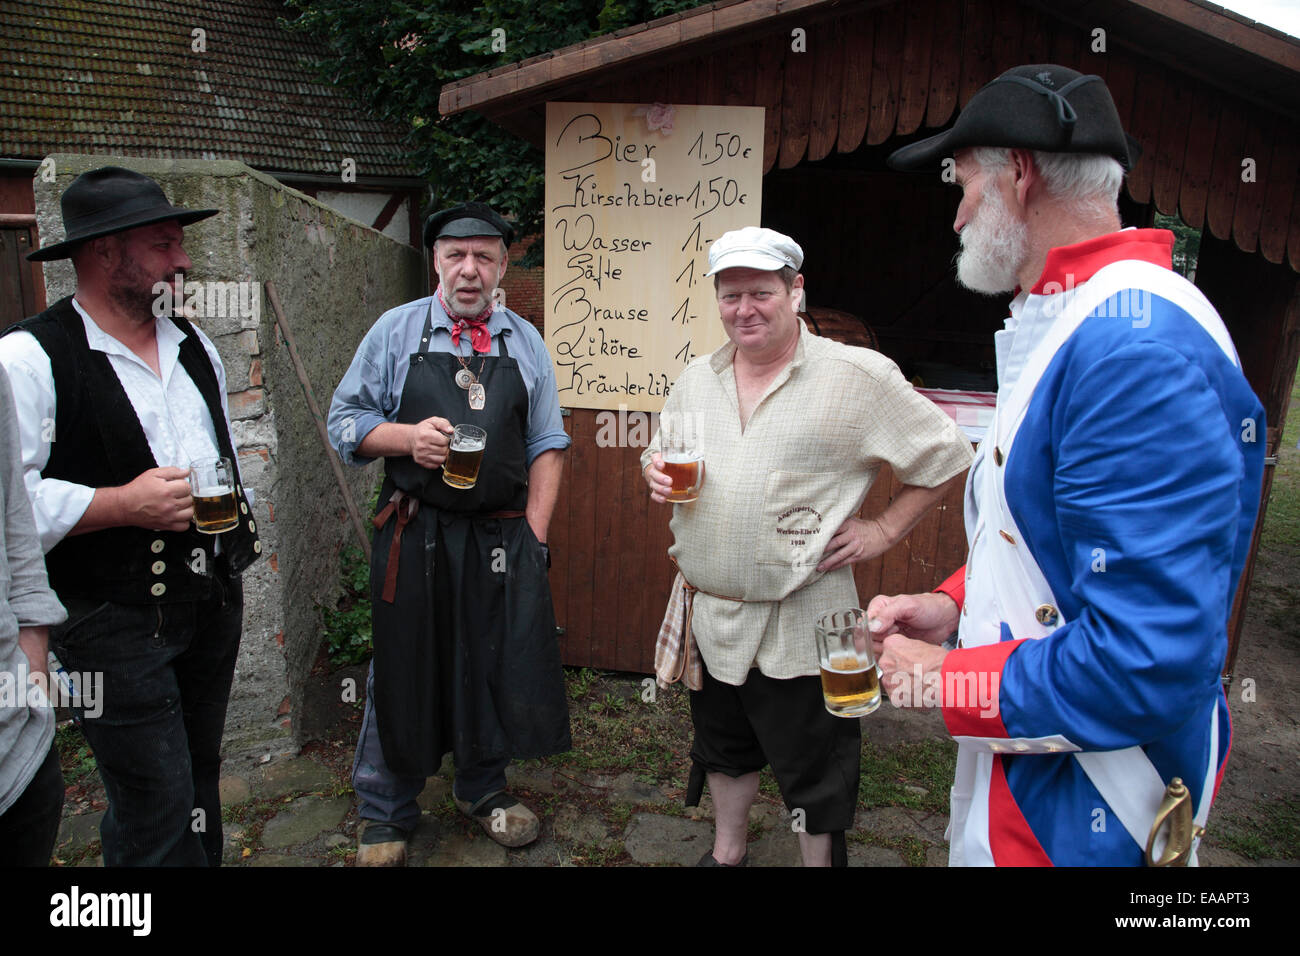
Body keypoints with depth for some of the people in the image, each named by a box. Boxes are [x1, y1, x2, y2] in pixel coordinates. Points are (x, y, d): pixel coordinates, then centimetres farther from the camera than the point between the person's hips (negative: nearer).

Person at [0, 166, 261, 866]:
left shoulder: (193, 345, 10)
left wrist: (239, 537, 19)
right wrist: (126, 504, -22)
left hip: (215, 600, 7)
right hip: (113, 621, -7)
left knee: (199, 786, 21)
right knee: (158, 817, 0)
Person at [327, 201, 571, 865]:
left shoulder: (526, 343, 10)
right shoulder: (396, 330, 5)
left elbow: (546, 445, 10)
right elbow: (345, 420, 5)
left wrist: (534, 531, 1)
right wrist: (407, 437, -14)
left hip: (503, 537, 2)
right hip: (414, 536, -2)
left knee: (497, 667, 10)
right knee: (403, 671, 7)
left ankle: (481, 789, 35)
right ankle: (385, 814, 27)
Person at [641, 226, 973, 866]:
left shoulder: (857, 375, -10)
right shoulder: (696, 378, 6)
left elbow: (946, 454, -3)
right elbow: (658, 455, 18)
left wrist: (885, 531, -8)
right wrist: (656, 475, -5)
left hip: (800, 626, -5)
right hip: (710, 613, 6)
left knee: (814, 775, 9)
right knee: (722, 745, 24)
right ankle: (726, 851, 46)